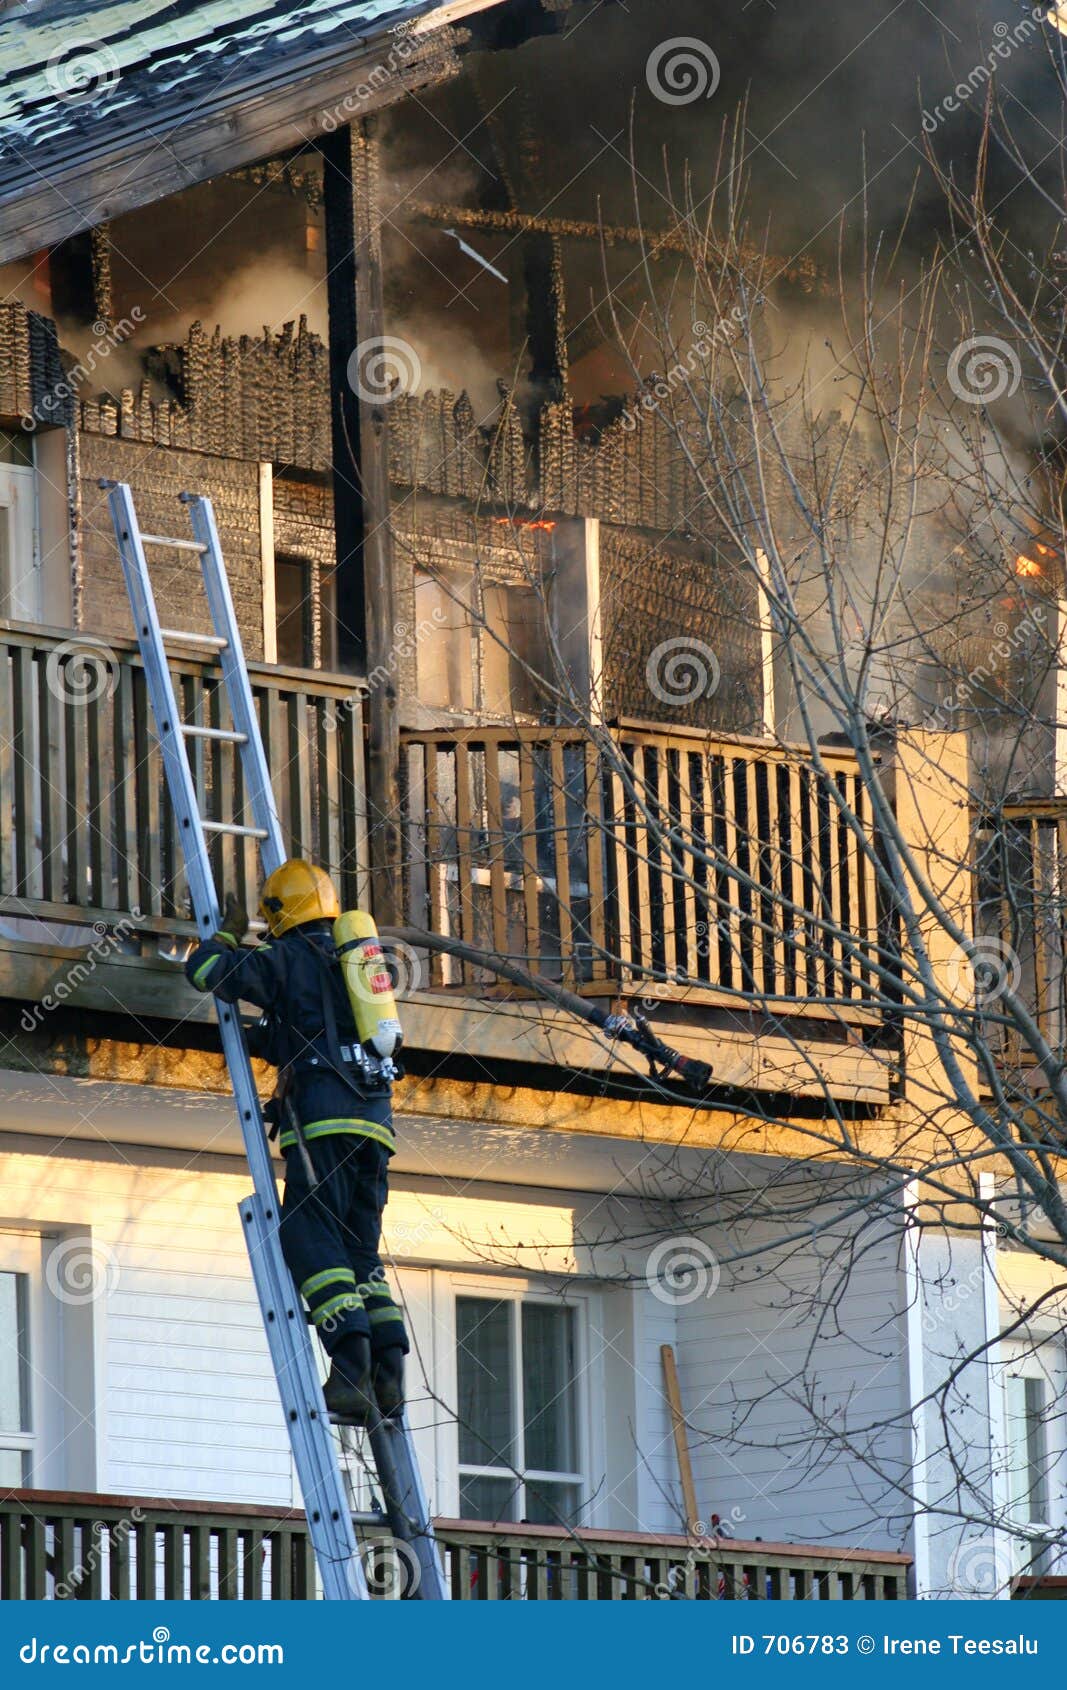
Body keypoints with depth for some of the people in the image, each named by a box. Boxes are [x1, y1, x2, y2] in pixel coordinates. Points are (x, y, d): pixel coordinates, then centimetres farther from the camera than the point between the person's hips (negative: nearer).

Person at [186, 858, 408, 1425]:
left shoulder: (288, 958, 3)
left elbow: (204, 970, 2)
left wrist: (230, 933, 23)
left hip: (323, 1116, -7)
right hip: (375, 1121, 7)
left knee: (309, 1237, -10)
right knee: (360, 1252, 10)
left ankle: (352, 1366, -26)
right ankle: (388, 1371, -4)